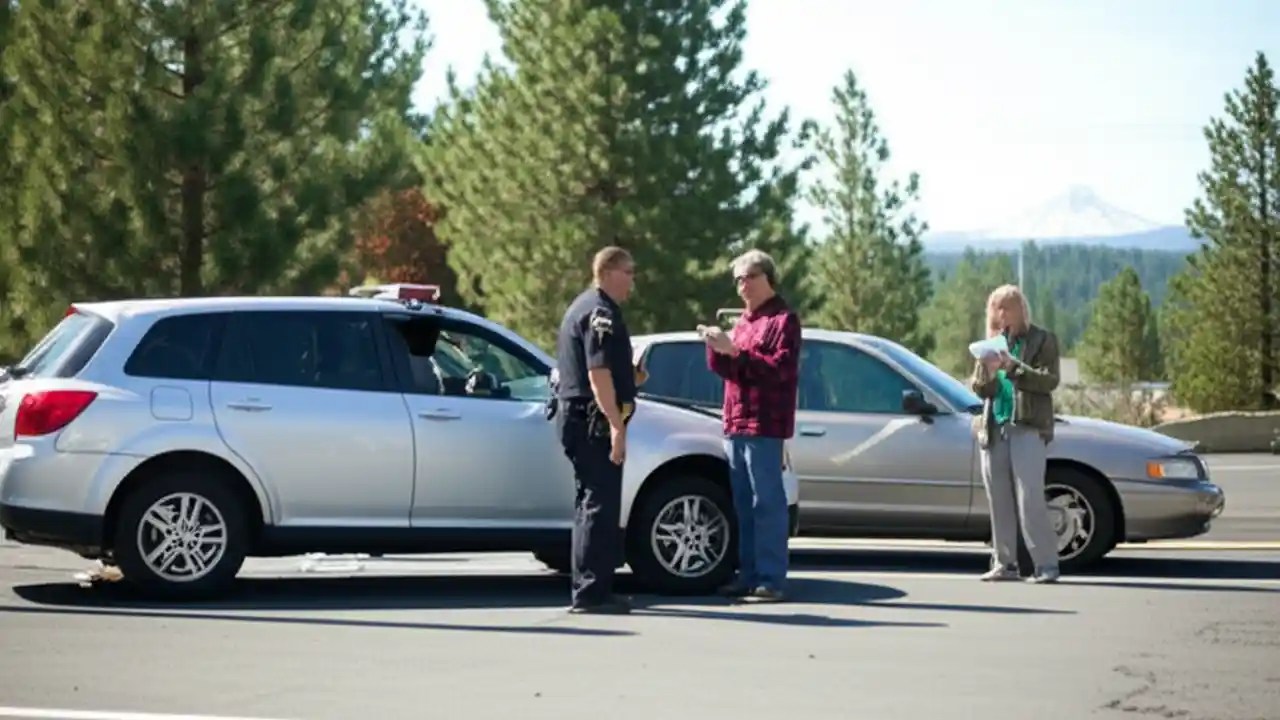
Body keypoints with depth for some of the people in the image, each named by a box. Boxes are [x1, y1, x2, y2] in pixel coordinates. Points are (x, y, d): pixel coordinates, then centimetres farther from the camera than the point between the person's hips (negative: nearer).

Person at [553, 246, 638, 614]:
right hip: (593, 421, -11)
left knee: (591, 504, 15)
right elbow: (598, 373, -23)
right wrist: (617, 425, -27)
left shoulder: (581, 307, 20)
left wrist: (629, 377, 21)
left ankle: (588, 590, 20)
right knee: (600, 505, -10)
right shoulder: (601, 312, -13)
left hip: (575, 415, 11)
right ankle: (590, 593, -11)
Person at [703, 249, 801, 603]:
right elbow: (725, 369, 19)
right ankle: (749, 576, 12)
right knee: (744, 506, 9)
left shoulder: (783, 319, -4)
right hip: (736, 424, 8)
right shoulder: (744, 320, 22)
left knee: (767, 503, -10)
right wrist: (716, 347, -1)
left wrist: (735, 351, -20)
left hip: (764, 427, -8)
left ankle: (771, 580, -11)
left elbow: (780, 368, -16)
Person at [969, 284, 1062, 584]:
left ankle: (1046, 564, -9)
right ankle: (1004, 563, 9)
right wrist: (987, 370, -7)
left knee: (1030, 500, -11)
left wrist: (1013, 367, -18)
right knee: (999, 501, 4)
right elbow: (978, 388, 15)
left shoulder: (1042, 340, 4)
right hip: (993, 429, 5)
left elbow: (1050, 380, -7)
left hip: (1028, 427, -5)